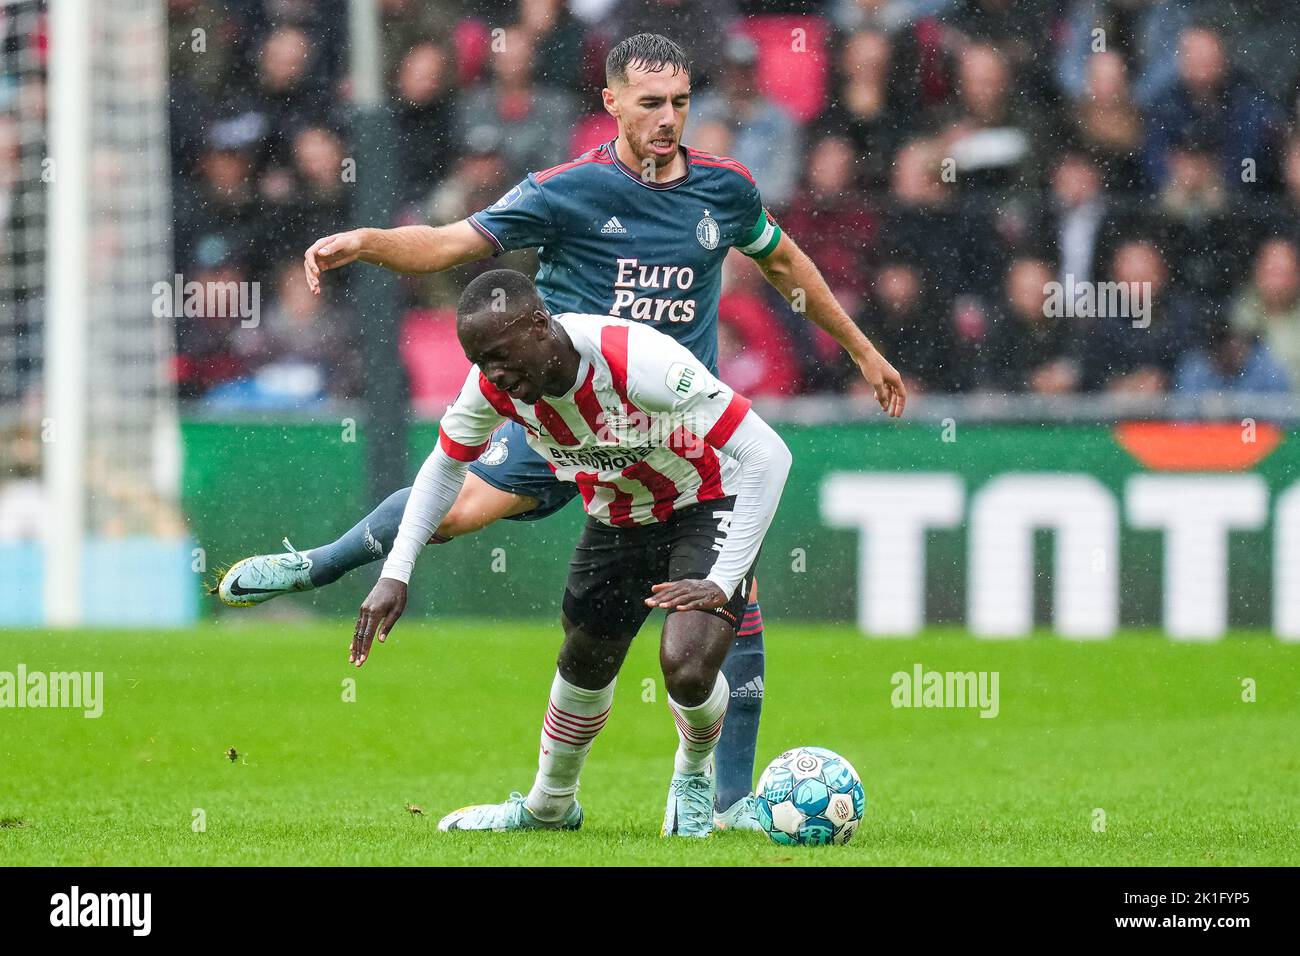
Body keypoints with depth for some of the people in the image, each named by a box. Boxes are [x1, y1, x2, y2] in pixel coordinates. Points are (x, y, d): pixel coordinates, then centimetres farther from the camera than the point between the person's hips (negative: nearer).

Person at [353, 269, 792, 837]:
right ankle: (549, 807, 45)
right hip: (617, 517, 6)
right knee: (584, 665, 17)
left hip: (706, 503, -6)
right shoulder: (494, 385, -20)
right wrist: (395, 574, -10)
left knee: (686, 667, -23)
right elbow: (445, 466, 2)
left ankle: (695, 772, 11)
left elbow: (767, 455, -35)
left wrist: (723, 582, -38)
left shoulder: (638, 362, -39)